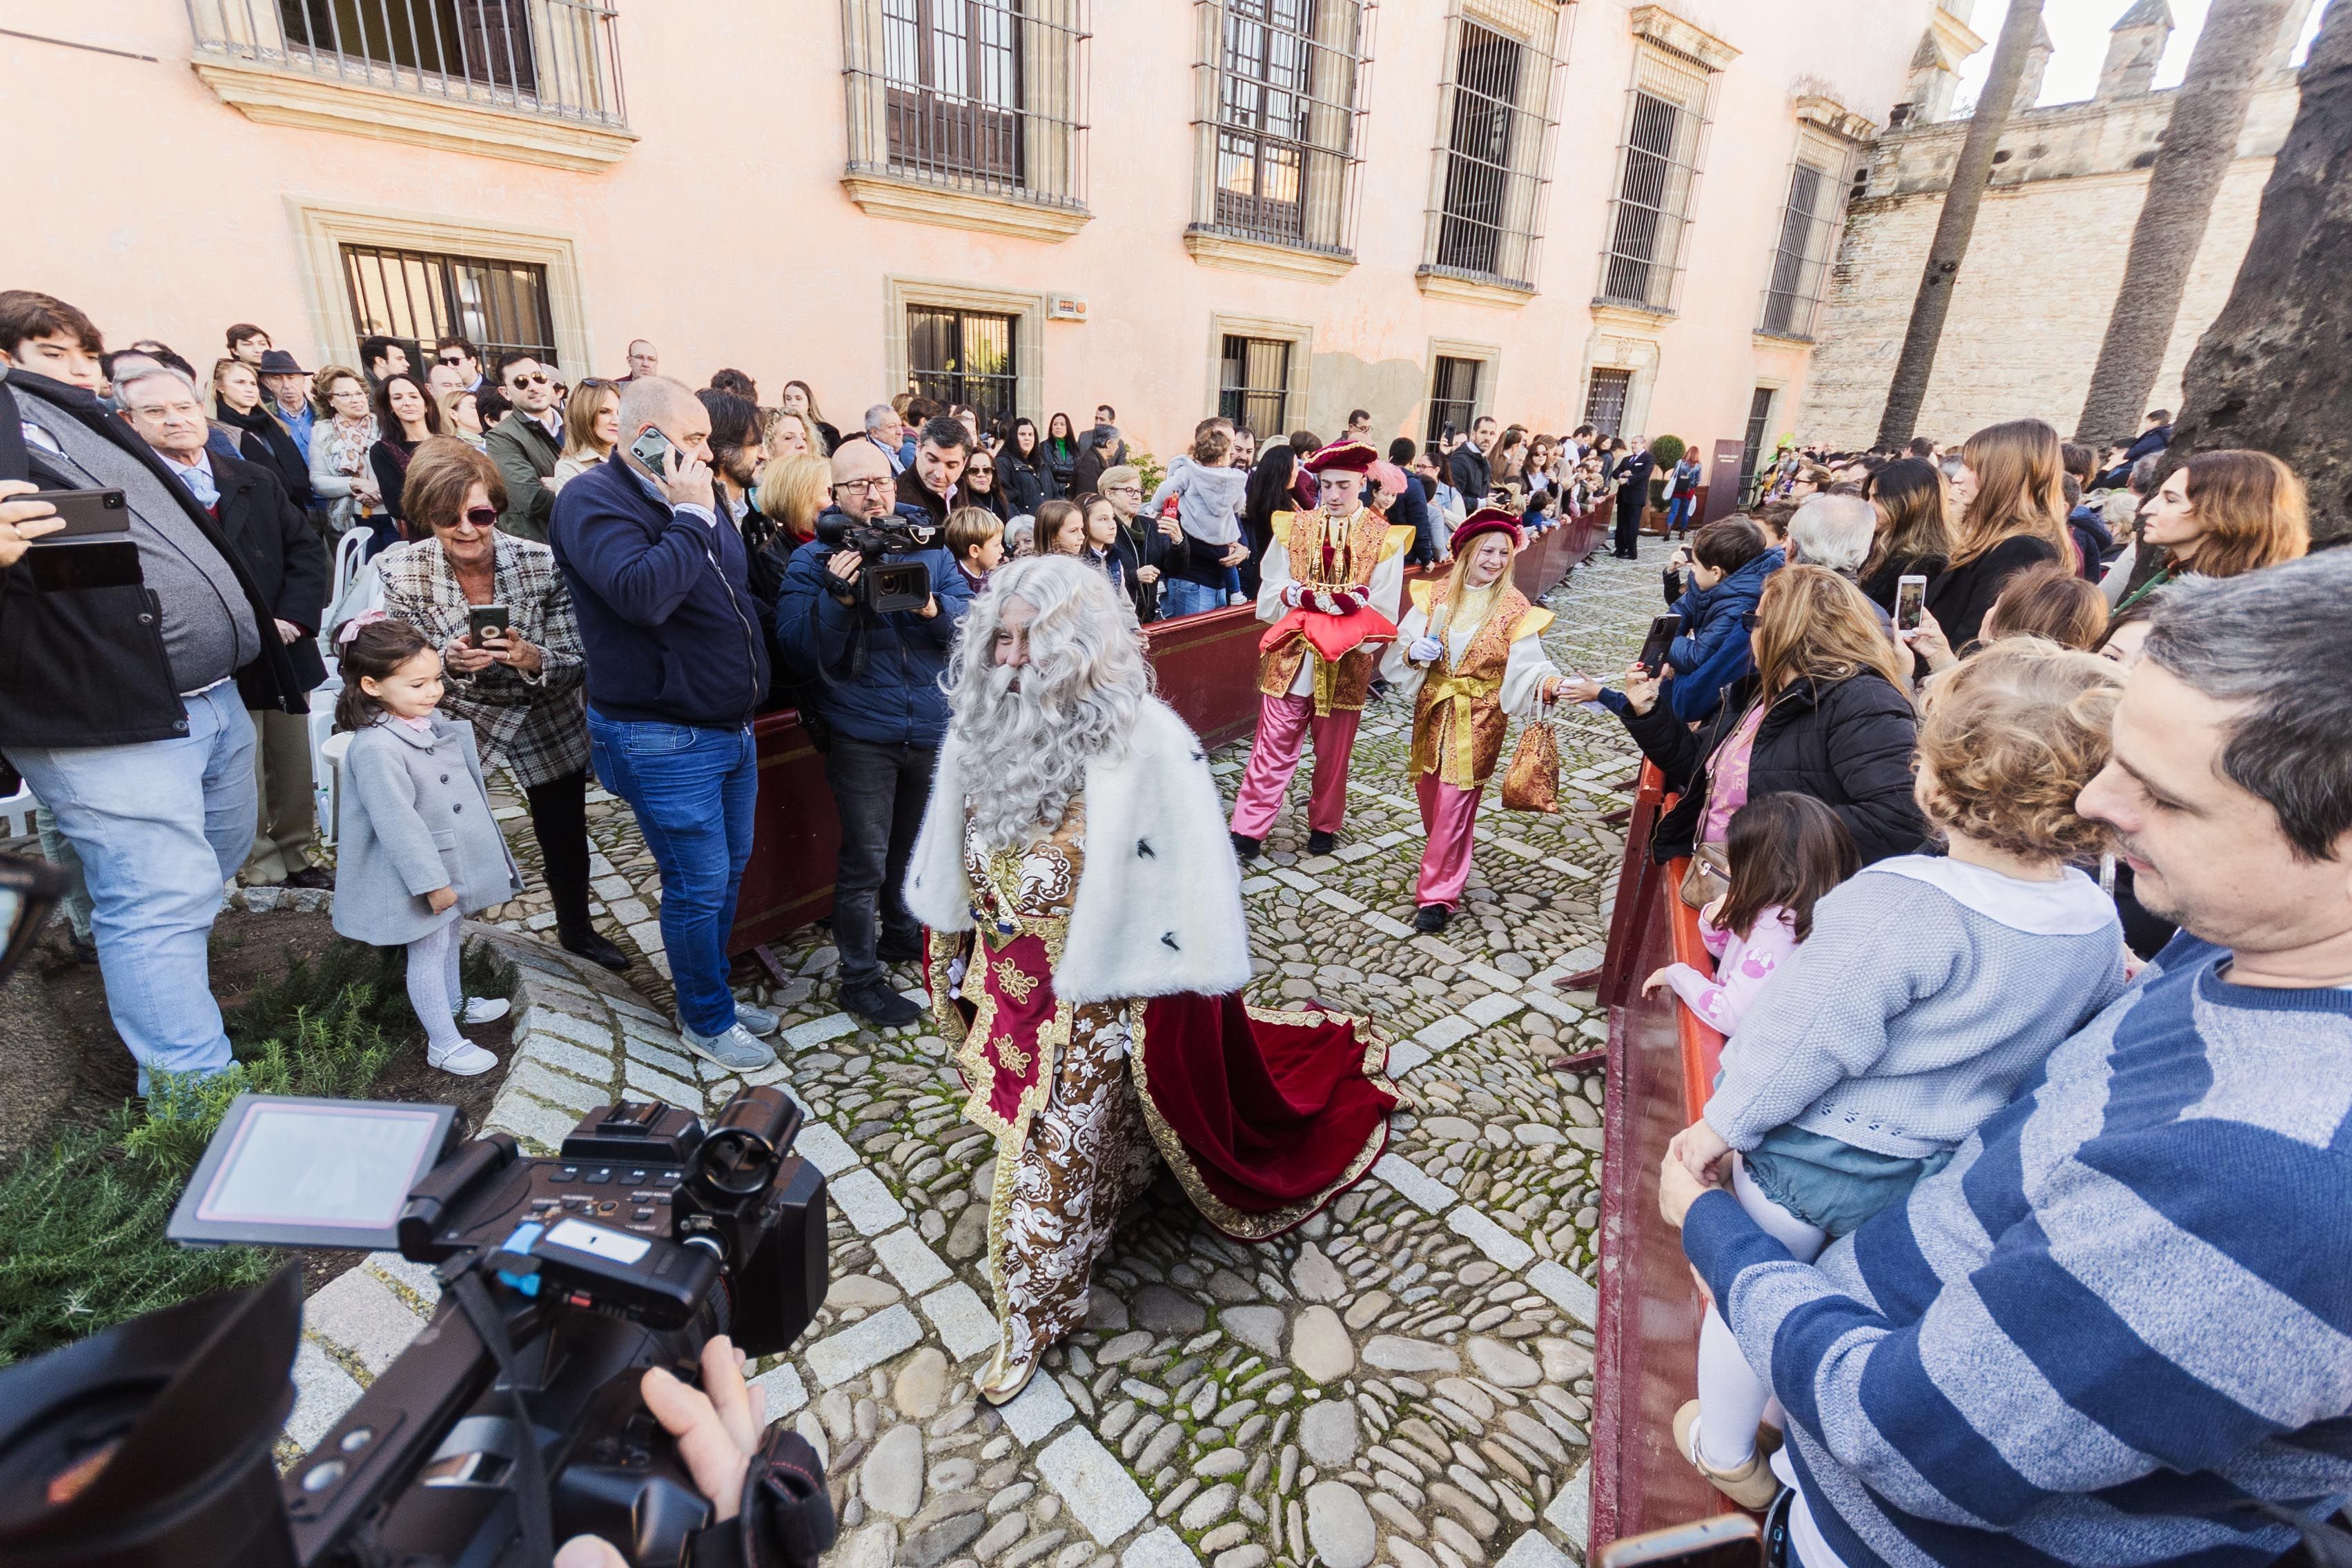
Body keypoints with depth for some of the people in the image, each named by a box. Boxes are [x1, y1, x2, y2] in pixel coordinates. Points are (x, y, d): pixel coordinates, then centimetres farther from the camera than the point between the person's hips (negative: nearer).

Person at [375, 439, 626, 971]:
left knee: (565, 835, 12)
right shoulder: (400, 572, -16)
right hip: (456, 721, 0)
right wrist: (449, 662, -32)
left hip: (548, 723, 0)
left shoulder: (542, 563, -19)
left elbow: (577, 662, -15)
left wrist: (534, 660, -36)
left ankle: (576, 929, 39)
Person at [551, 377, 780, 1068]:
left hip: (731, 727, 8)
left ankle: (715, 993, 36)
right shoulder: (593, 501, -14)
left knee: (729, 872, 18)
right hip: (665, 741, -8)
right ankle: (706, 1021, 22)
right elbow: (641, 594, -32)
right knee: (699, 887, 2)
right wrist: (689, 517, -23)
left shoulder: (690, 496, 11)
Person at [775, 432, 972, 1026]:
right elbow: (800, 653, -11)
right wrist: (838, 598, -25)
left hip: (934, 727, 4)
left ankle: (901, 932, 45)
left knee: (916, 846, 21)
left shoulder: (928, 546, 5)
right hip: (862, 736, -4)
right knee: (865, 861, 2)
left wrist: (932, 606, -24)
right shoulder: (812, 561, -3)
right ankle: (860, 977, 18)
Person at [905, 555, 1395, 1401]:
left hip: (1095, 997, -6)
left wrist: (1161, 1008, -16)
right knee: (1044, 1142, 26)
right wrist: (956, 960, 14)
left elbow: (1182, 886, -20)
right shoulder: (981, 727, -6)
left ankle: (1032, 1319, 36)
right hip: (1006, 979, 6)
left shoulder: (1145, 744, -26)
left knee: (1053, 1156, 10)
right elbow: (952, 865, 7)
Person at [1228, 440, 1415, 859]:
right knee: (1274, 747, 2)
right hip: (1292, 655, 1)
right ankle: (1249, 827, 10)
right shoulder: (1294, 526, 3)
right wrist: (1306, 597, -17)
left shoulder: (1384, 538, -2)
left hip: (1346, 663, 0)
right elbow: (1272, 589, 1)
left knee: (1333, 752, 13)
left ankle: (1324, 825, 30)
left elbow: (1382, 612, -4)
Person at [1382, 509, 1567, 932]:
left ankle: (1438, 893, 7)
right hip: (1433, 708, 3)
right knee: (1428, 793, 13)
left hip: (1479, 718, -3)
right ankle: (1446, 865, 40)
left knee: (1455, 805, -3)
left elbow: (1526, 666, -11)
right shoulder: (1435, 593, 0)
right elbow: (1402, 644, 1)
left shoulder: (1514, 608, -7)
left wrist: (1550, 684, -31)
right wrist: (1413, 652, -21)